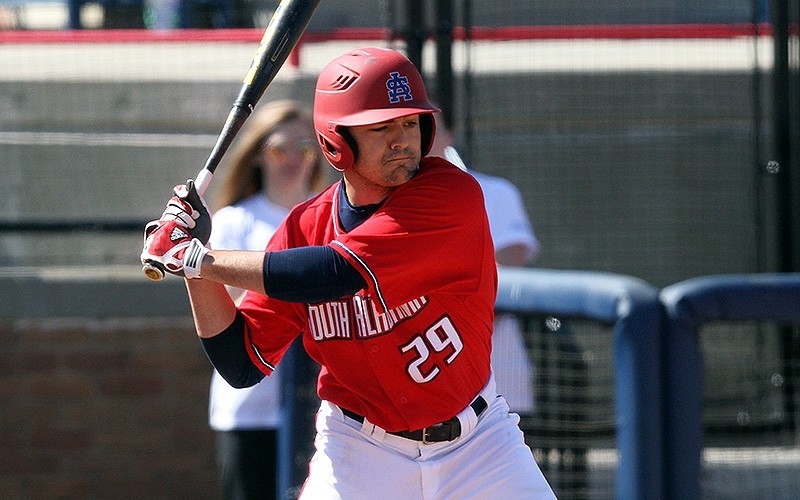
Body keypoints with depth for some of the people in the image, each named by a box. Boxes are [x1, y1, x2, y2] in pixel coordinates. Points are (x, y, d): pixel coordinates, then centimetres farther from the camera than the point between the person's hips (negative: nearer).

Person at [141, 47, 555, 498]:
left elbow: (338, 274, -28)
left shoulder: (454, 194, -18)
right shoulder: (306, 227, -4)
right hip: (361, 451, 2)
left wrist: (196, 258, -23)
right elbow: (243, 366, -1)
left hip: (478, 442, -2)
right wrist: (192, 261, -13)